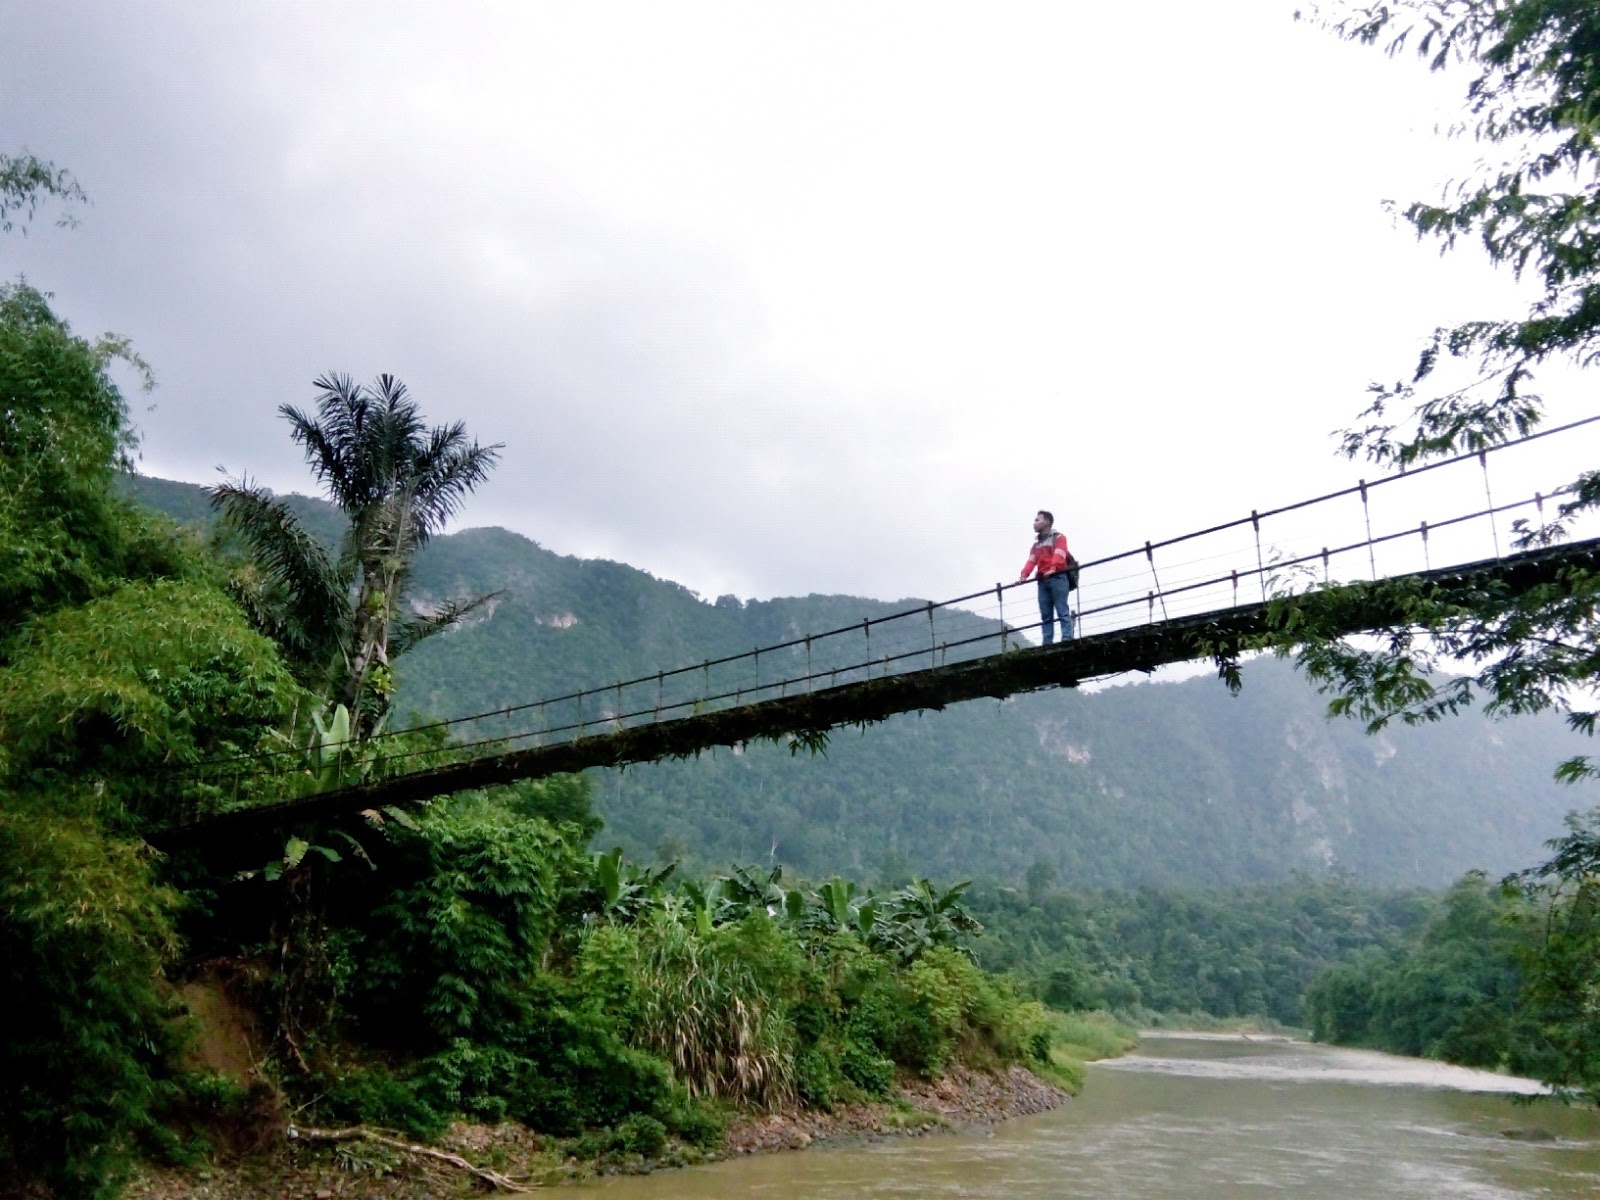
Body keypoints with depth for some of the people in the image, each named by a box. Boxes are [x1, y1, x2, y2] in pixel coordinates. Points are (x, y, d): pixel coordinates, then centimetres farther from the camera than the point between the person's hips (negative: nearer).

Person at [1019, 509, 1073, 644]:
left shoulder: (1059, 538, 9)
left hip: (1057, 578, -6)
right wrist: (1024, 575, -9)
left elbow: (1059, 555, -9)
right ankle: (1047, 643, -7)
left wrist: (1053, 568, -29)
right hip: (1042, 581, 6)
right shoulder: (1036, 544, 27)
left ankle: (1067, 638, -19)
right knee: (1045, 614, -2)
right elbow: (1031, 561, 11)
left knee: (1062, 610, -12)